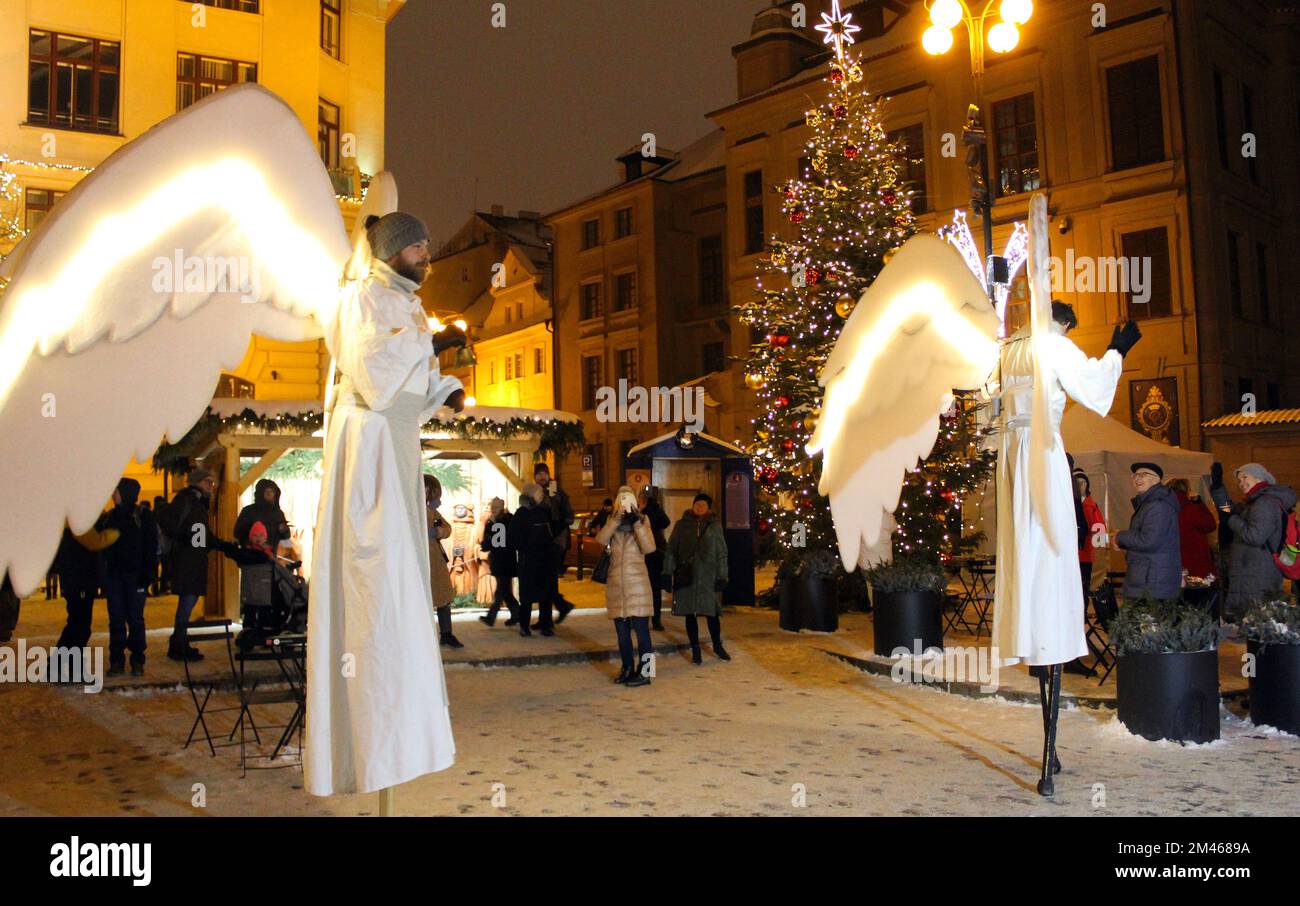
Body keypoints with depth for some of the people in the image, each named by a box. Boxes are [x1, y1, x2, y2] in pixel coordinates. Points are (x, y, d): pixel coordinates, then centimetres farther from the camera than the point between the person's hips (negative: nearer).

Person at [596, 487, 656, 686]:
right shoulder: (611, 523, 10)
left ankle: (644, 672, -3)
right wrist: (617, 519, -18)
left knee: (641, 629, -6)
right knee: (621, 630, 10)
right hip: (616, 583, 4)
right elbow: (601, 539, -11)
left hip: (637, 582, -4)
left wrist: (637, 523, -15)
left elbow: (649, 548, -12)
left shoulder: (642, 521, 3)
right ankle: (627, 669, 21)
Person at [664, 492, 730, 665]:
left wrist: (722, 576, -1)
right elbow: (671, 549, 7)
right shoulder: (681, 525, 6)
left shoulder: (715, 525, 5)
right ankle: (695, 650, 17)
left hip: (708, 576, -1)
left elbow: (722, 553, 4)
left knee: (711, 612, 3)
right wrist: (668, 572, 0)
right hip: (686, 576, 1)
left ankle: (717, 645, 25)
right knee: (690, 613, 5)